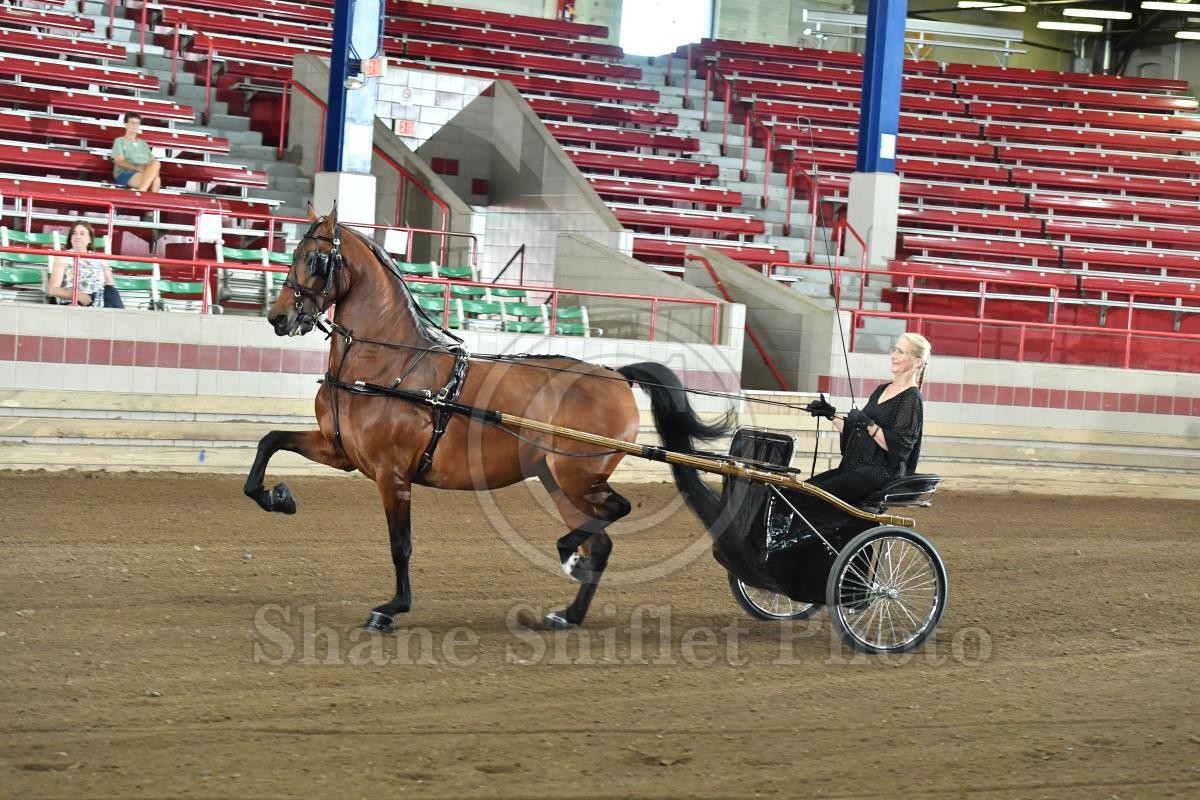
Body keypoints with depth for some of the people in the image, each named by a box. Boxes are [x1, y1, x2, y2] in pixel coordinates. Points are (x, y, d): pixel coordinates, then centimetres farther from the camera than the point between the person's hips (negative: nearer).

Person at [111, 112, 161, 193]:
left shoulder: (143, 143, 32)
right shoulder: (119, 141, 15)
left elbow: (152, 161, 20)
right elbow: (120, 162, -1)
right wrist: (136, 168, -18)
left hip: (145, 174, 4)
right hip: (125, 174, -4)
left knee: (156, 180, -37)